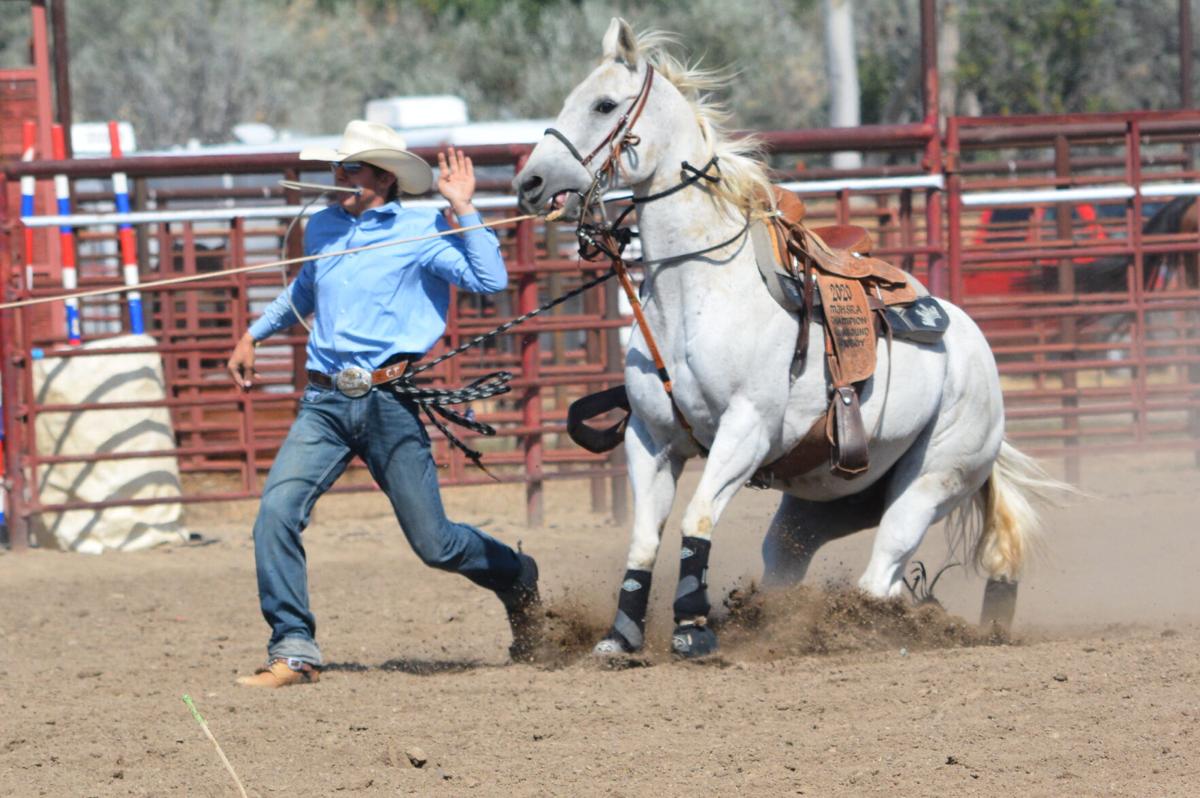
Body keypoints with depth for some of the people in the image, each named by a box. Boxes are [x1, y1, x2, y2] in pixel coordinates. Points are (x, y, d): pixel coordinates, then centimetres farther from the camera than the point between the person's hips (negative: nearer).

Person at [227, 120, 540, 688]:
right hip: (324, 402, 4)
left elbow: (489, 280, -17)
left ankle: (516, 579, 35)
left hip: (388, 402, -4)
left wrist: (462, 209, -17)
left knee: (433, 544, 3)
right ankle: (294, 652, -15)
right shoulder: (323, 228, 12)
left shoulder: (420, 232, -4)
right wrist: (253, 335, 36)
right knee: (277, 511, -18)